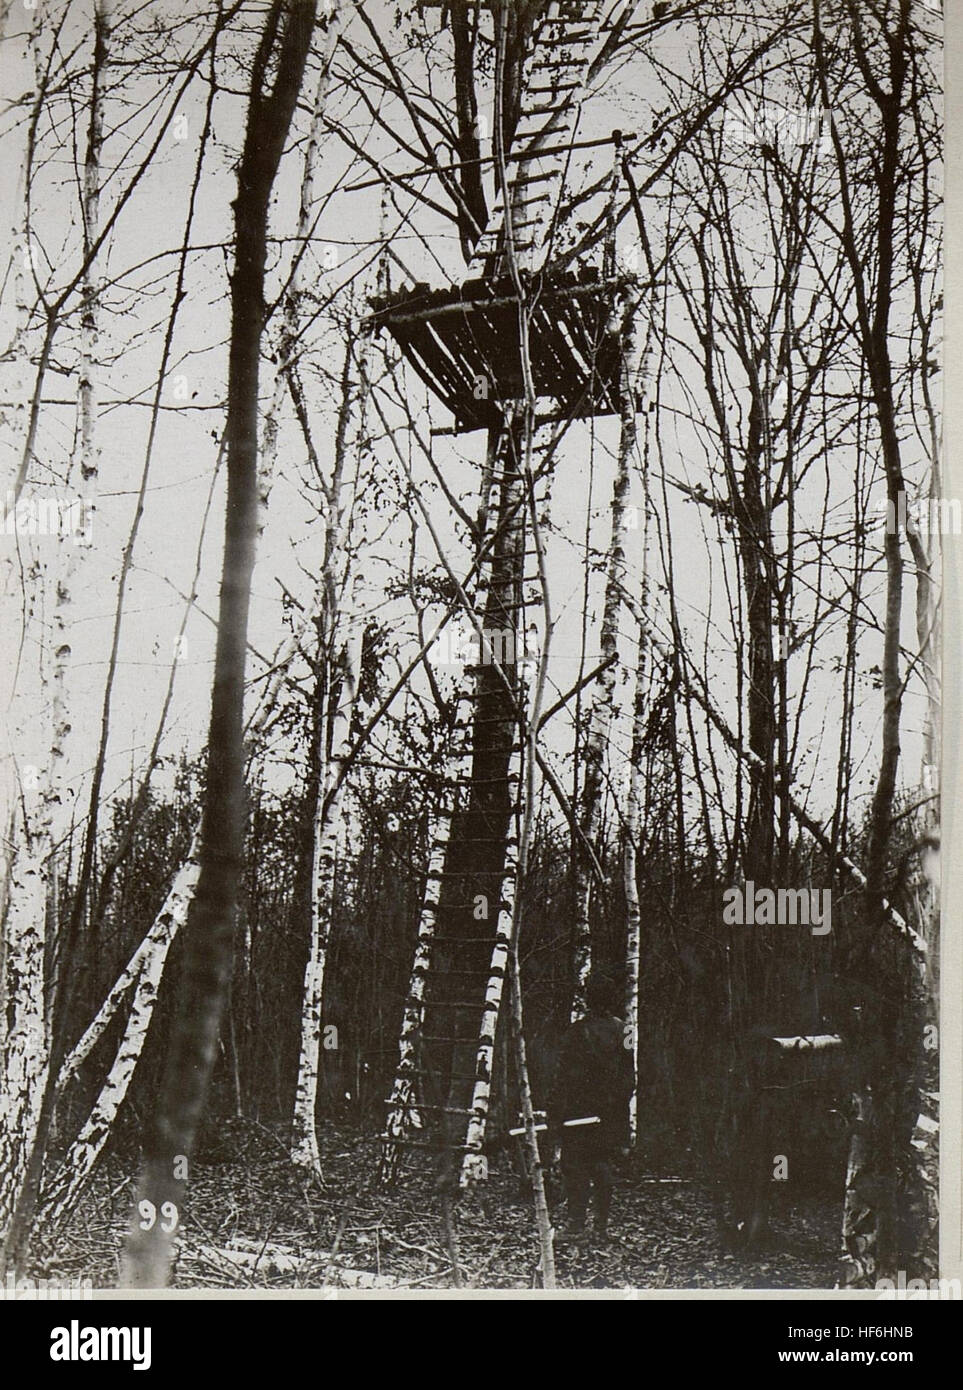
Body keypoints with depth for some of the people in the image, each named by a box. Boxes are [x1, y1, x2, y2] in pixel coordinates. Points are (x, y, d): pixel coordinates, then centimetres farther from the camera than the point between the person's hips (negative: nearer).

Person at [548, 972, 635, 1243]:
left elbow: (564, 1078, -12)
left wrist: (555, 1118, -6)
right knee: (603, 1168, 12)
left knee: (574, 1166, 4)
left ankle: (577, 1222, -2)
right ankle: (602, 1226, 13)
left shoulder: (578, 1031, -11)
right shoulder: (622, 1032, 2)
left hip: (579, 1108, -4)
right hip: (611, 1115, 4)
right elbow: (629, 1078, 8)